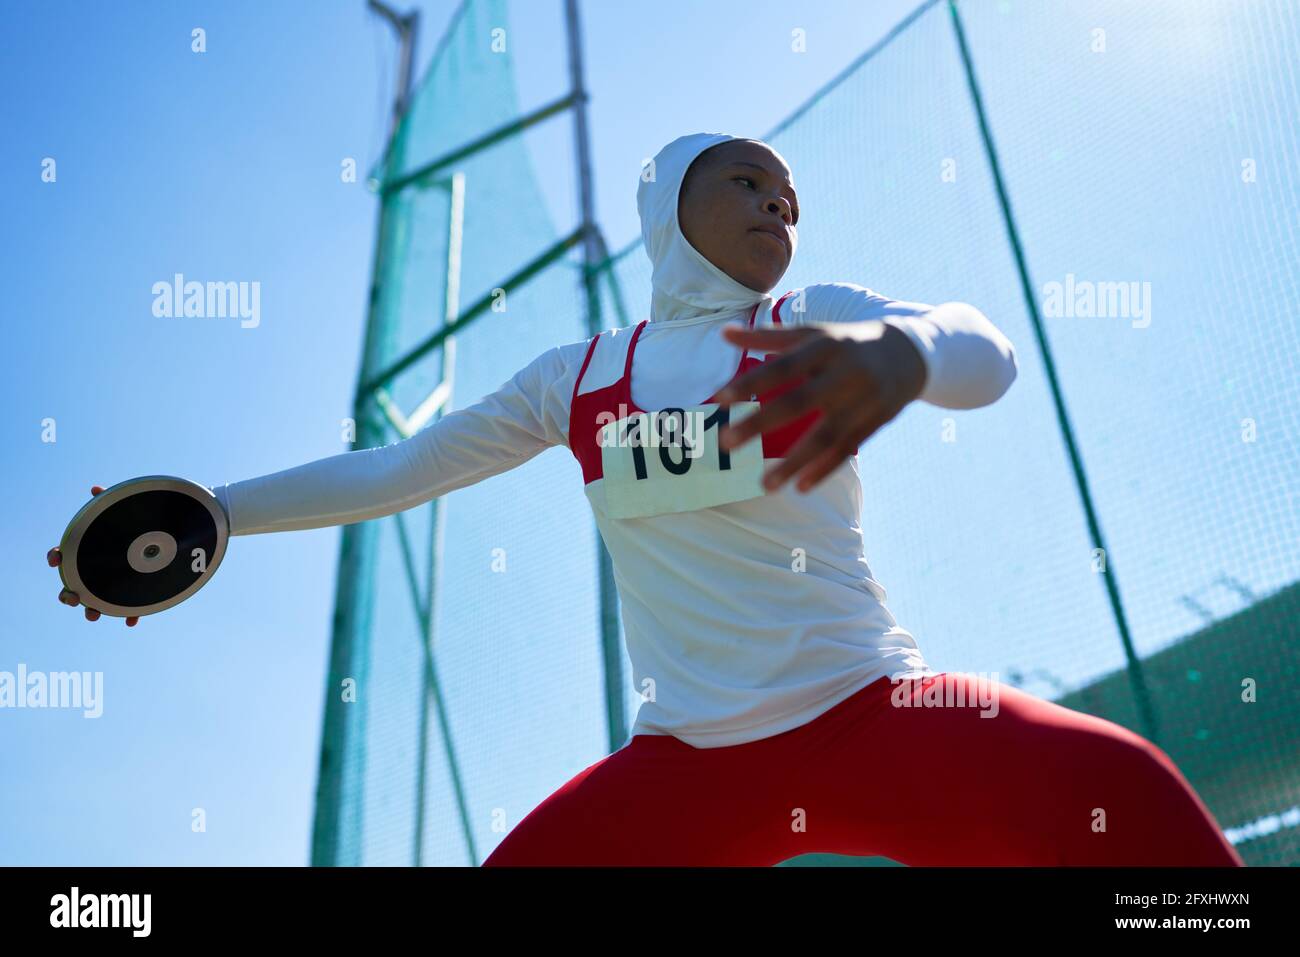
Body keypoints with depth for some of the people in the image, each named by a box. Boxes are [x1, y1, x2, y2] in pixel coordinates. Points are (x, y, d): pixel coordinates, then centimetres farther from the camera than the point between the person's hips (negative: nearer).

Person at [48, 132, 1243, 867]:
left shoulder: (823, 323, 2)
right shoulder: (576, 378, 8)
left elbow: (987, 354, -18)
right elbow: (392, 471, 16)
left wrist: (899, 353, -42)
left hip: (870, 720, -2)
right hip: (688, 763, 3)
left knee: (1125, 796, -27)